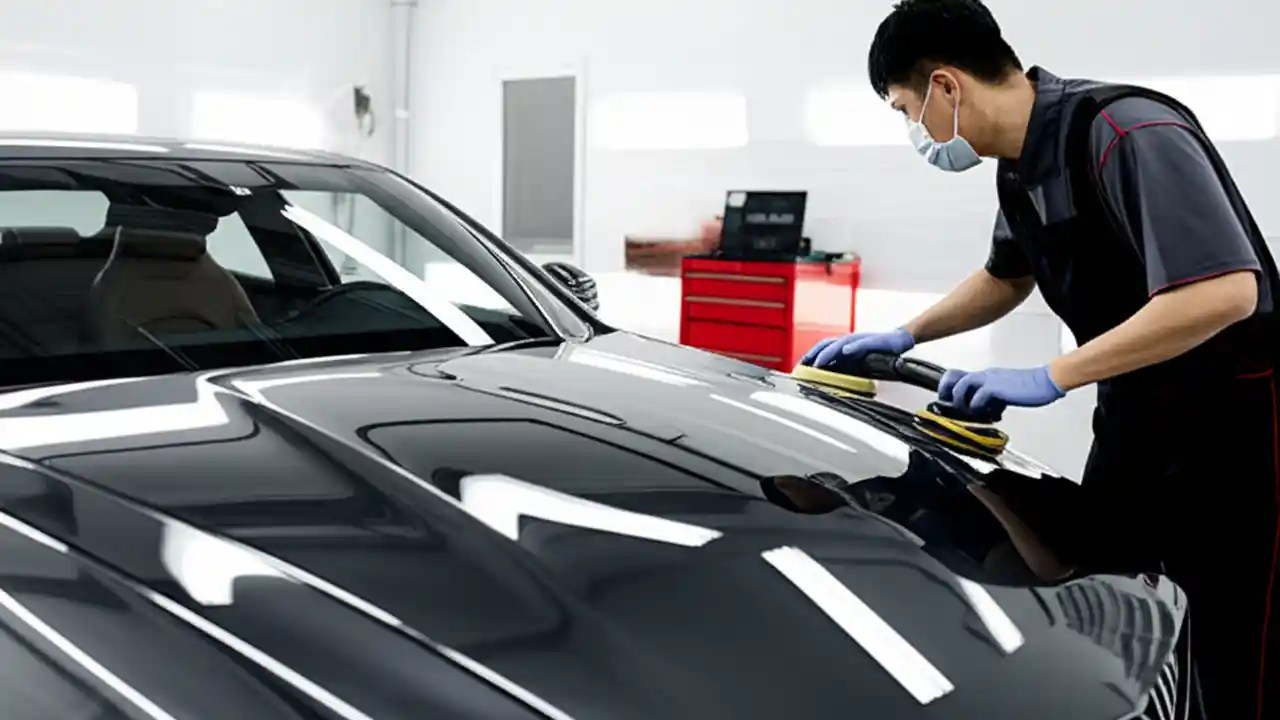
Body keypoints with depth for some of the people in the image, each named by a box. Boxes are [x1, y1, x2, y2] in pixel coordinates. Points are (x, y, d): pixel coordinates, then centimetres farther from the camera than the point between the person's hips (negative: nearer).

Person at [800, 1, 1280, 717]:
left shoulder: (1129, 133, -24)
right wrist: (904, 336, 13)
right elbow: (1006, 278, 22)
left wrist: (1051, 377, -29)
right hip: (1135, 407, 8)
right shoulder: (1022, 162, 4)